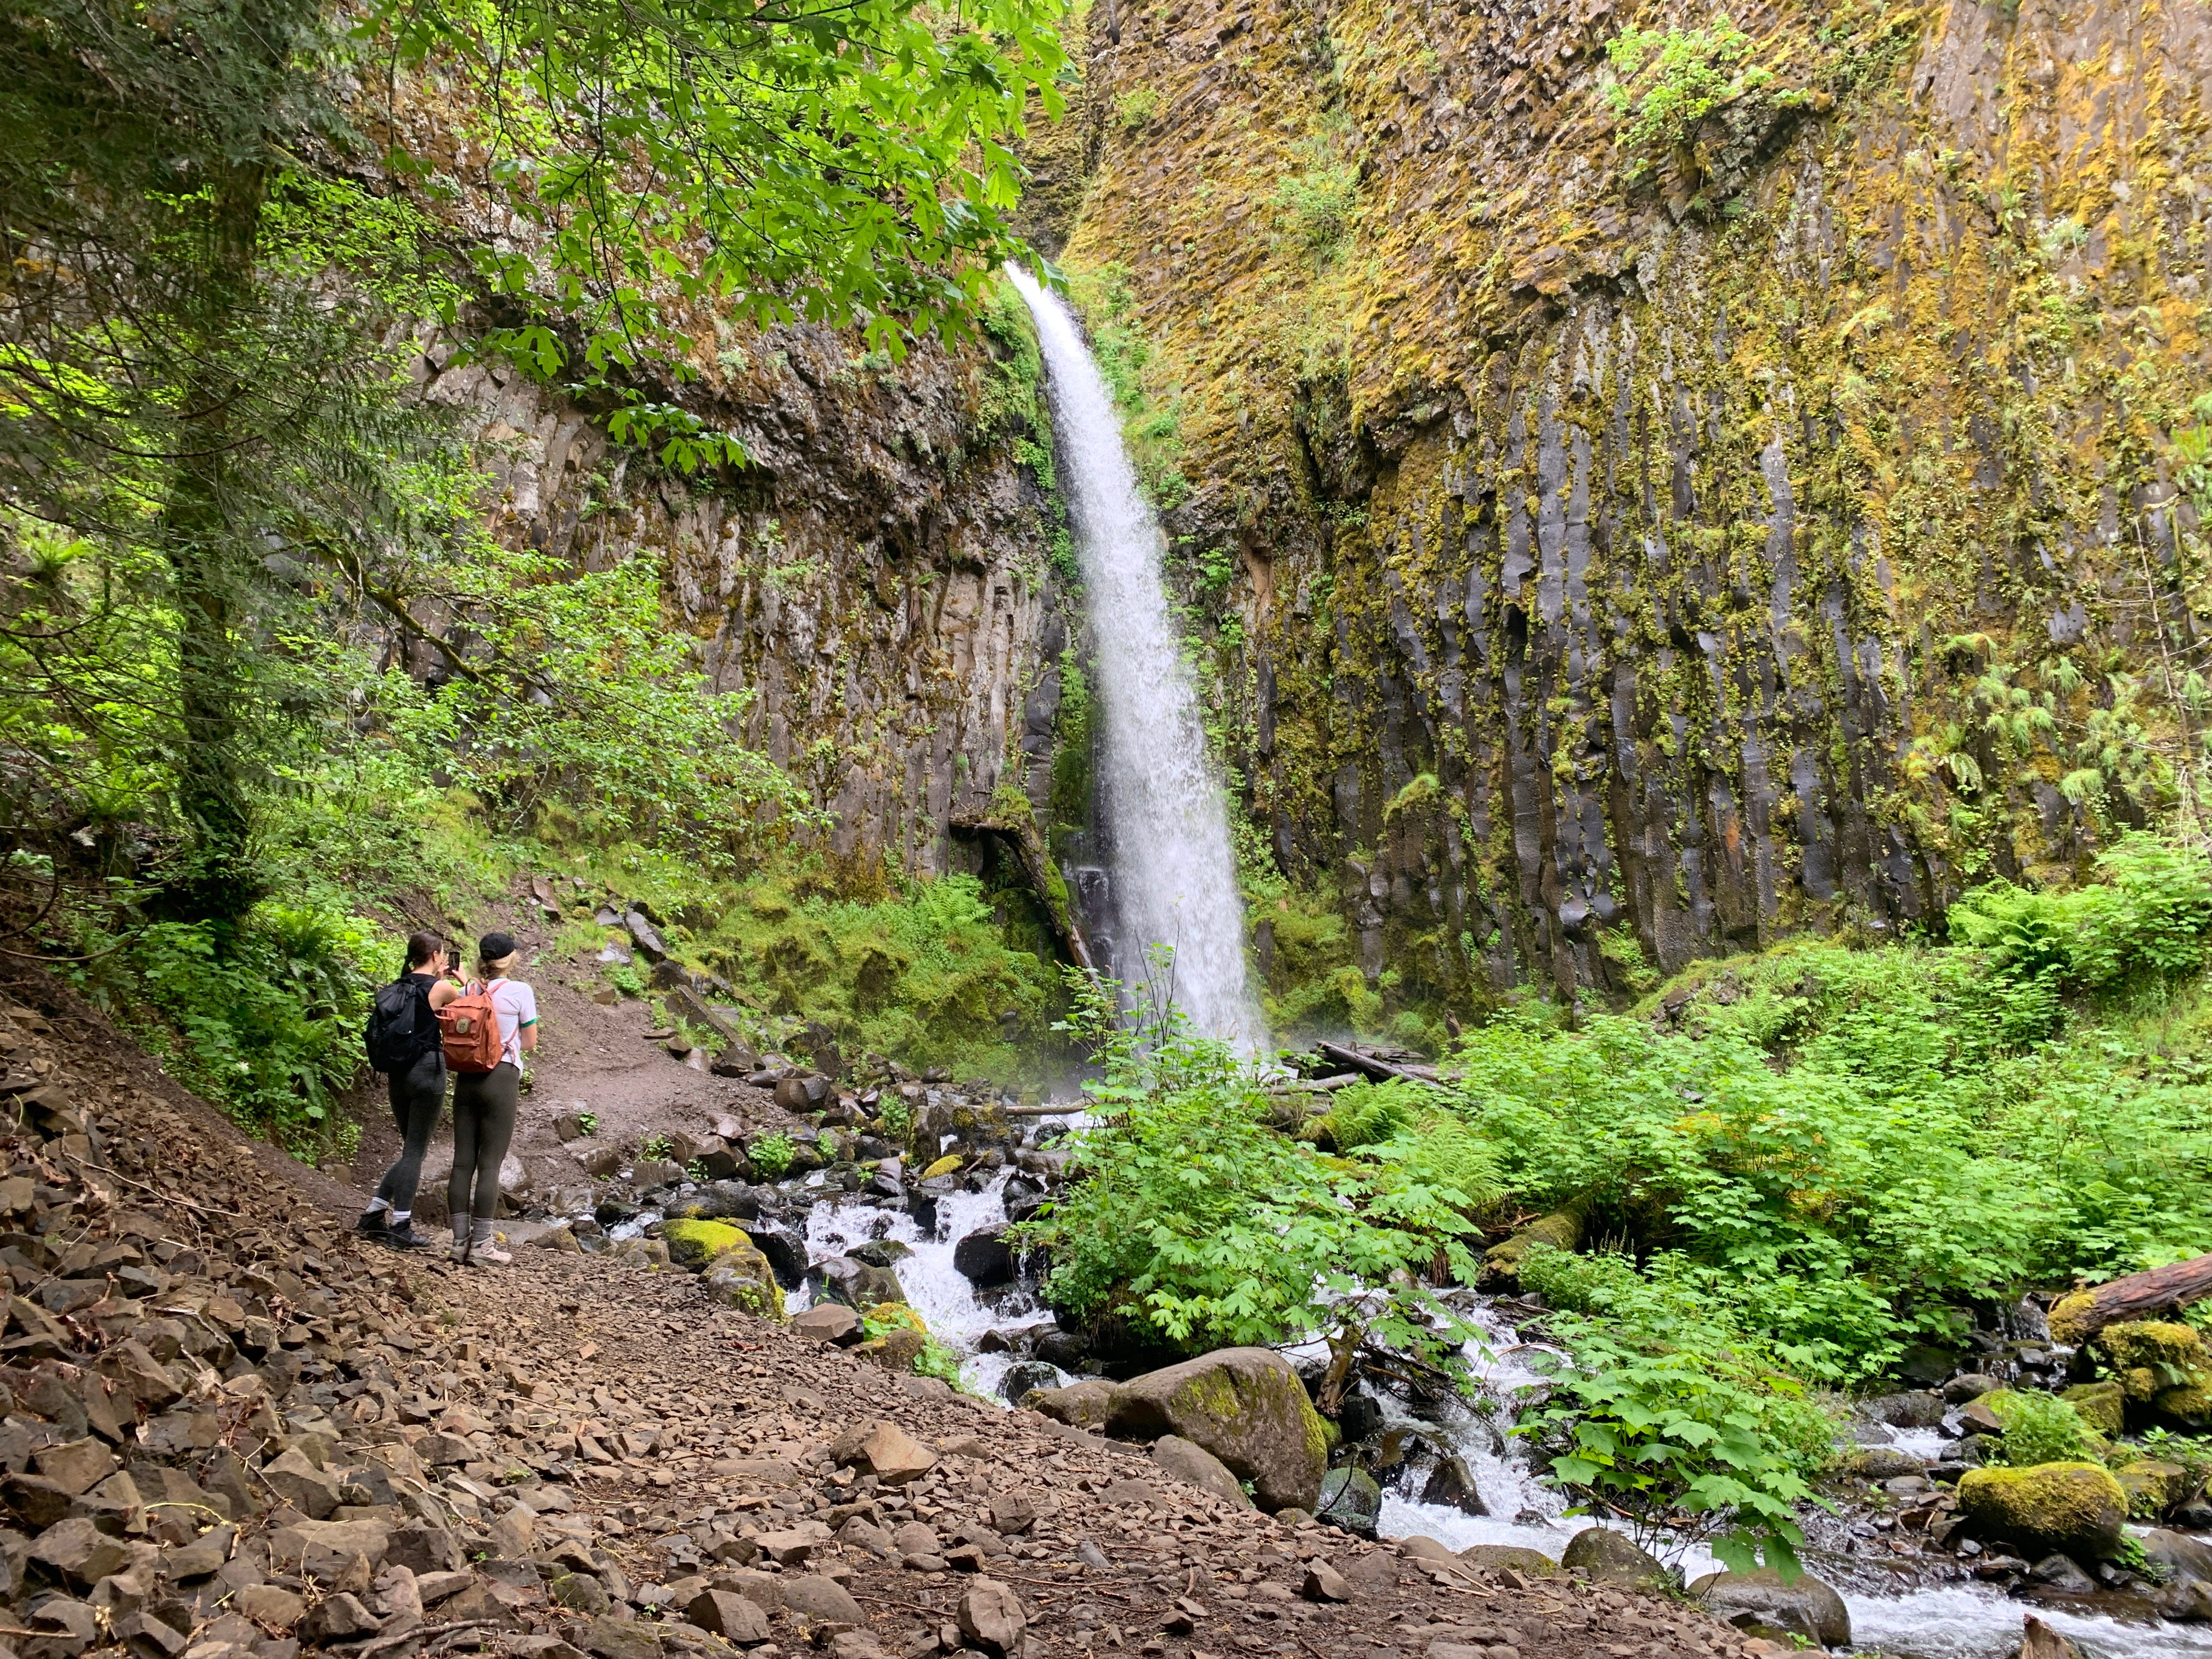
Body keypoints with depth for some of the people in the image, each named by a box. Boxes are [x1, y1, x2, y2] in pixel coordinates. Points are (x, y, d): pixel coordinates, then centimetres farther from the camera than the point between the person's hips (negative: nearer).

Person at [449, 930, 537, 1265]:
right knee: (489, 1164, -1)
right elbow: (530, 1043, 2)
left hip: (466, 1077, 5)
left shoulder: (466, 991, 8)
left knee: (463, 1162, 7)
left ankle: (460, 1241, 9)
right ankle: (481, 1244, 0)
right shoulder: (520, 991, -5)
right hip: (501, 1078, -5)